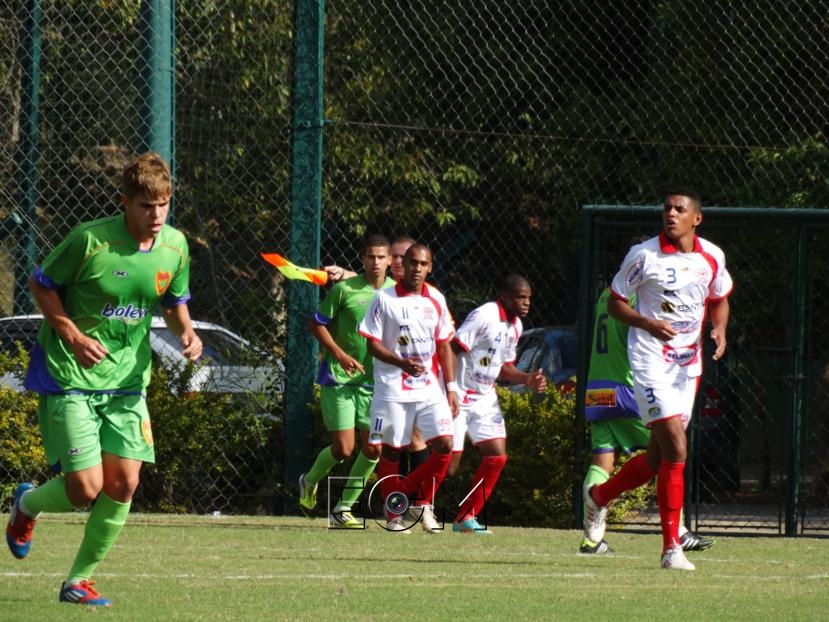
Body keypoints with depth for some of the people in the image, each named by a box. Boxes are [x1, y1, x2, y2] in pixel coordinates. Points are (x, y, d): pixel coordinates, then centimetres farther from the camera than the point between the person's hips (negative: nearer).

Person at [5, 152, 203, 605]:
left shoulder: (175, 246, 0)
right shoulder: (89, 240, -17)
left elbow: (174, 302, 17)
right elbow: (41, 284, -5)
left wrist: (186, 331, -5)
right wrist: (73, 337, -16)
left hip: (126, 380, 5)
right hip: (68, 378, -5)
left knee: (122, 484, -5)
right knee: (85, 488, -11)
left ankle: (79, 580, 14)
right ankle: (28, 504, 25)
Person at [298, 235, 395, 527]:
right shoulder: (345, 289, -8)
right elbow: (316, 324, -2)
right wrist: (340, 355, -13)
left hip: (374, 380, 4)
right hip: (338, 379, -4)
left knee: (372, 450, -1)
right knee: (343, 448, -8)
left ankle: (343, 508, 14)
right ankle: (310, 482, 24)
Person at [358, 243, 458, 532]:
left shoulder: (436, 300, 8)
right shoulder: (385, 299, -4)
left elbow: (444, 346, 14)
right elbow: (373, 344, -6)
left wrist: (451, 387, 8)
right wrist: (402, 362, -22)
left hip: (430, 389, 3)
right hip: (393, 389, -3)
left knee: (444, 446, -9)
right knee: (390, 452, 1)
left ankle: (422, 502, 10)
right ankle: (393, 516, 13)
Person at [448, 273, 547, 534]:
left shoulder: (515, 325, 9)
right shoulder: (484, 316, -19)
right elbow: (452, 351, -22)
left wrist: (527, 379, 1)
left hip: (485, 400, 8)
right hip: (459, 398, -8)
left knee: (497, 456, -1)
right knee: (448, 460, -9)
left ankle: (466, 517, 9)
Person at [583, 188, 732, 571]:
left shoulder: (712, 257, 4)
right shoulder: (643, 255, -8)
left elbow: (719, 299, 20)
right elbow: (615, 303, -1)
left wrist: (719, 330, -2)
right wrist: (649, 324, -20)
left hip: (688, 364, 6)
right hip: (652, 362, -6)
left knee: (658, 459, 9)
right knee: (676, 450, -17)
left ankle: (599, 496, 38)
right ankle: (671, 547, -12)